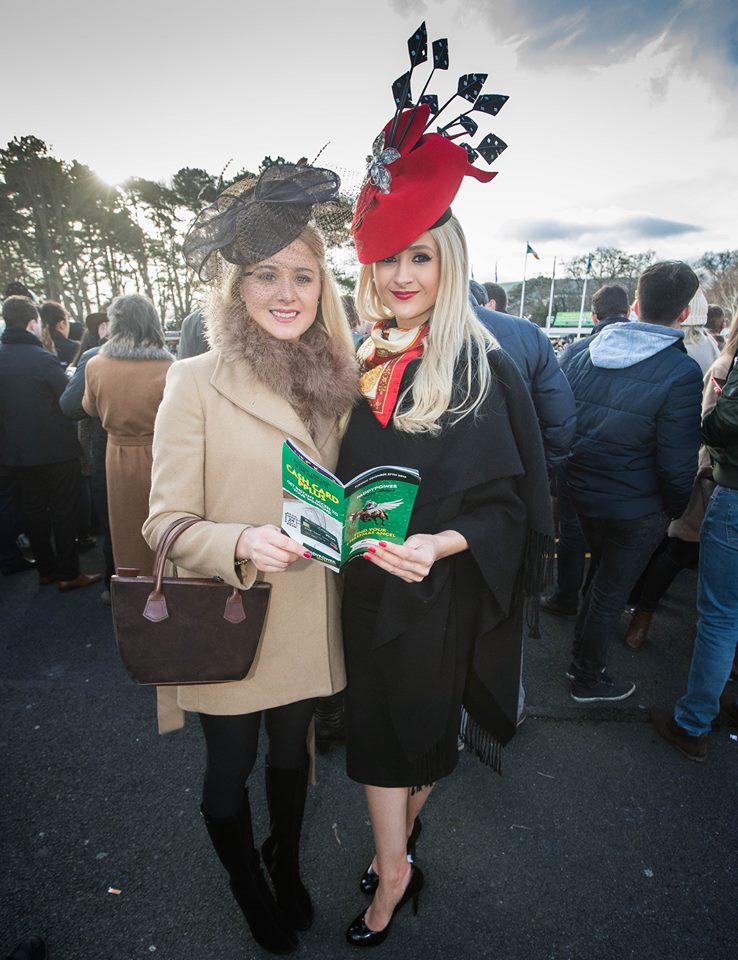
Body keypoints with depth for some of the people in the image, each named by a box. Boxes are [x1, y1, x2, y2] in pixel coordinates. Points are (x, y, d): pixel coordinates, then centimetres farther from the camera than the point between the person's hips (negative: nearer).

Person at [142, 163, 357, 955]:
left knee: (290, 755, 26)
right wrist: (243, 543, -31)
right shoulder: (196, 382, -14)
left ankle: (286, 865, 58)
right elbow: (166, 523, -14)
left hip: (306, 621, 4)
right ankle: (250, 892, 53)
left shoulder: (334, 380, 1)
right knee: (230, 772, 20)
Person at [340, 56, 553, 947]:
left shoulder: (482, 369, -11)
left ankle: (395, 845, 42)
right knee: (377, 722, 15)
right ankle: (394, 867, 41)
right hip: (367, 588, 5)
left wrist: (441, 544, -29)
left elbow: (508, 504, -13)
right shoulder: (366, 364, 4)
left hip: (442, 596, -4)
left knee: (422, 725, 14)